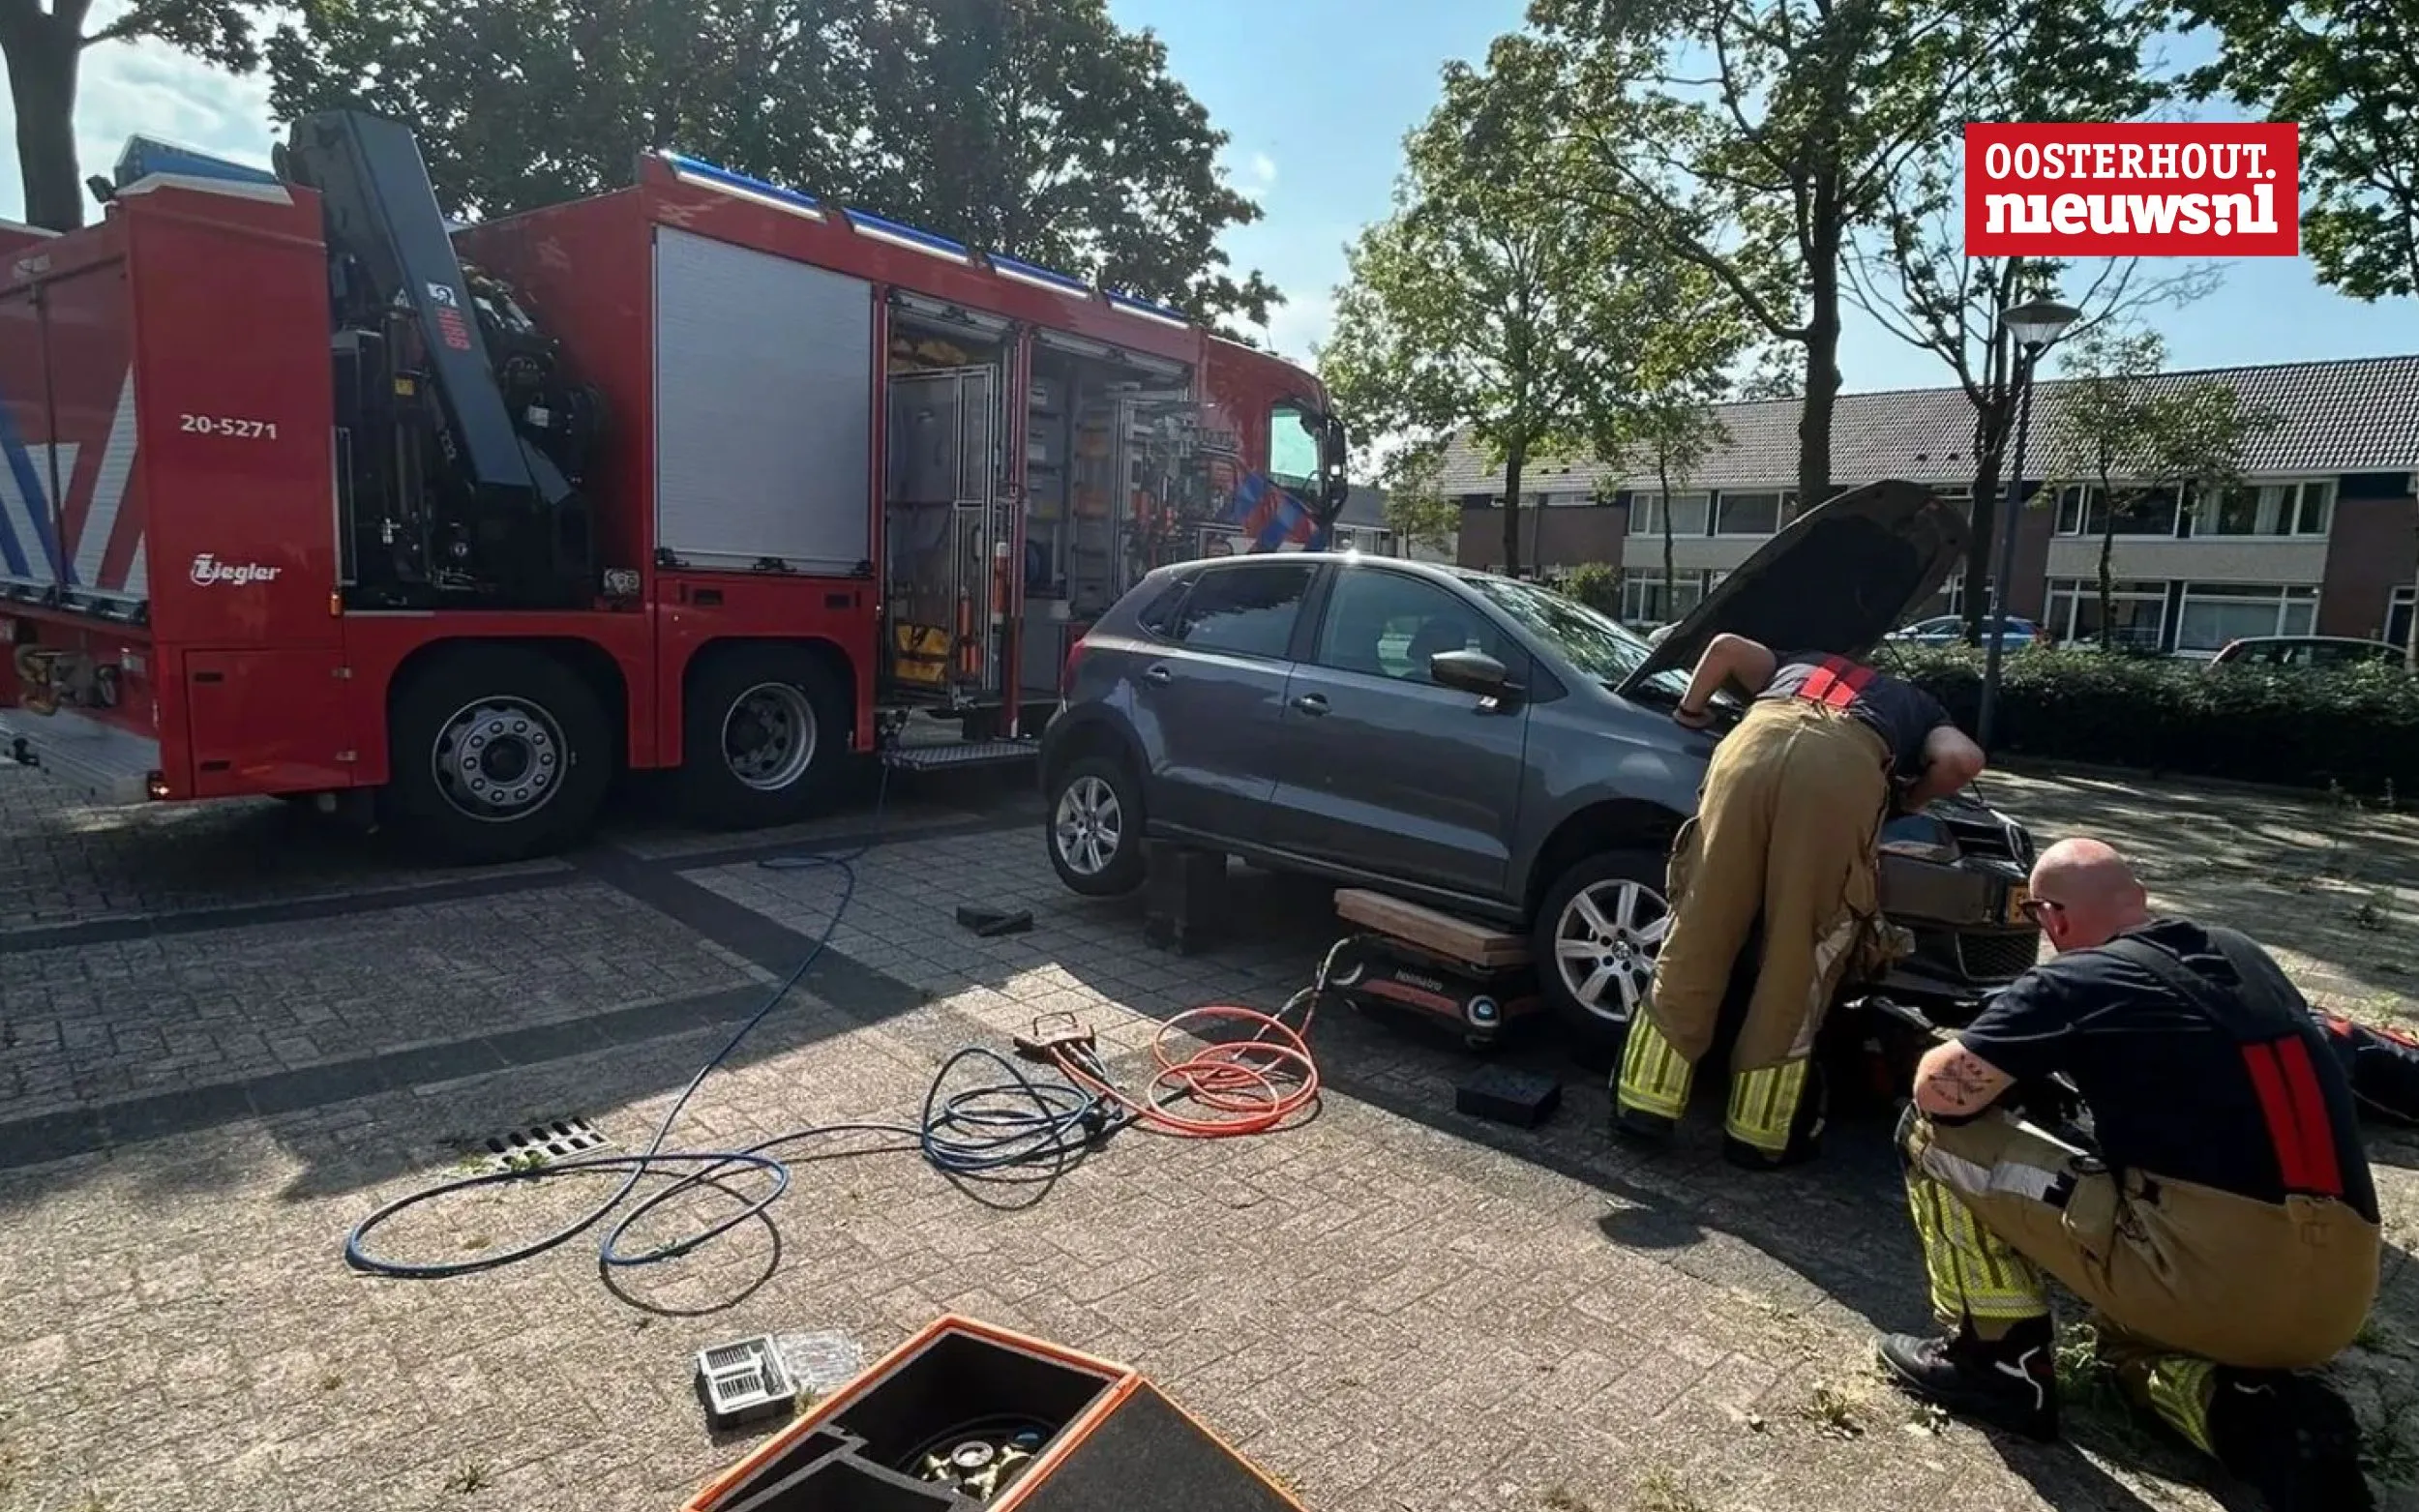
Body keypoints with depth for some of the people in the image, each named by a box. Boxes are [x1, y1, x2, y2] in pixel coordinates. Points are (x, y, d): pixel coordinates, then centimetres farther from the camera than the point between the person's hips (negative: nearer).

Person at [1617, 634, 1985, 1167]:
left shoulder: (1798, 667, 47)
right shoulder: (1920, 709, 39)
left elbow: (1727, 645, 34)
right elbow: (1963, 759, 19)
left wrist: (1691, 709, 46)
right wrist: (1908, 800, 35)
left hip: (1758, 740, 2)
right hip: (1845, 763, -2)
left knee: (1697, 935, 7)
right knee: (1799, 957, 7)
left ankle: (1646, 1102, 14)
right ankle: (1759, 1131, 15)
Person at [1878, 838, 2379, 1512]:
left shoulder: (2073, 979, -5)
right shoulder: (2243, 958, 16)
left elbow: (1941, 1092, -9)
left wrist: (1960, 1051, 13)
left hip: (2216, 1270, -7)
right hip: (2341, 1297, 8)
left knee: (1938, 1137, 3)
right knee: (2130, 1328, 36)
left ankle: (1998, 1356, 7)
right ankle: (2266, 1414, 8)